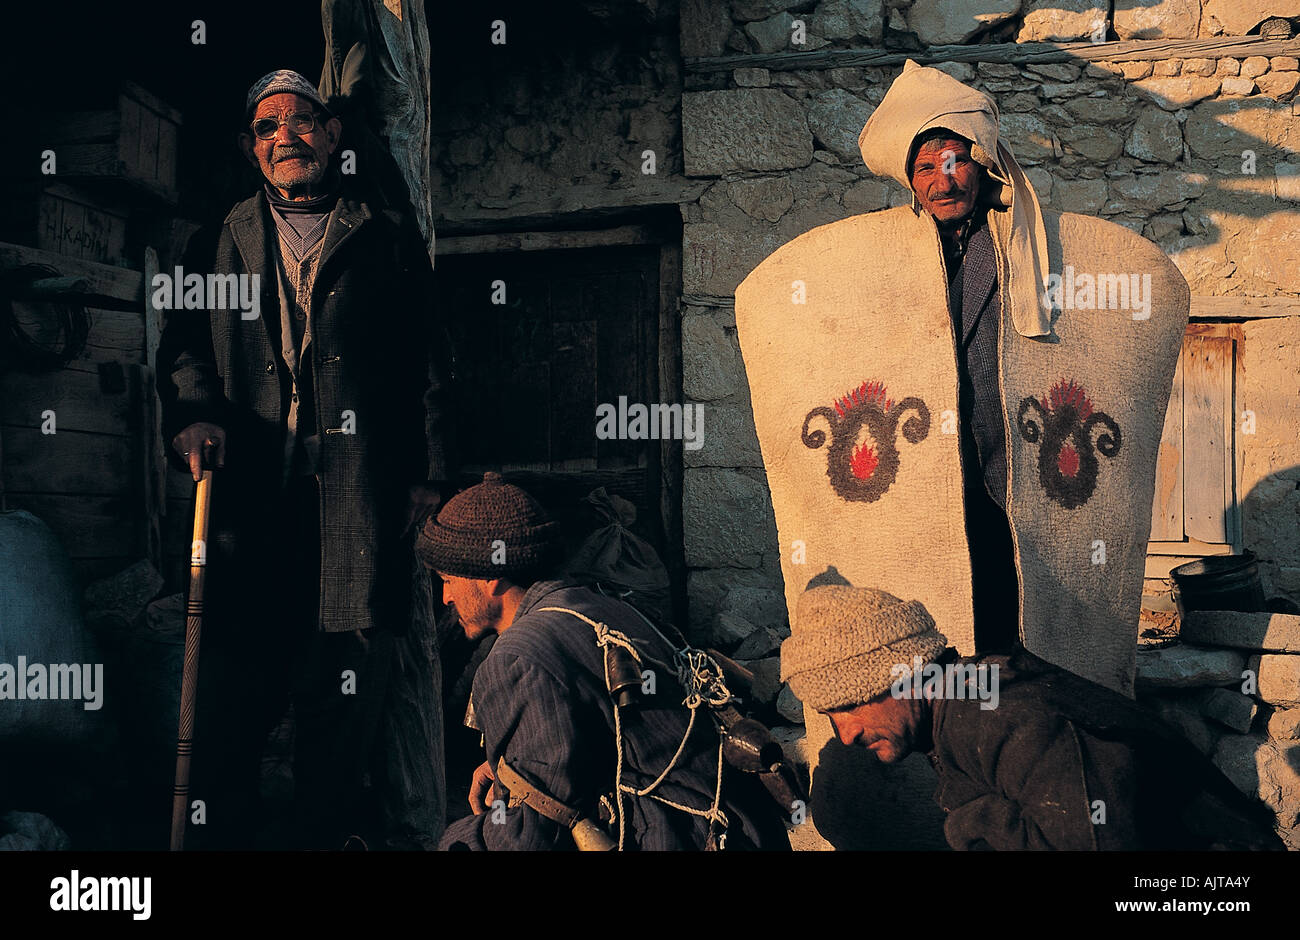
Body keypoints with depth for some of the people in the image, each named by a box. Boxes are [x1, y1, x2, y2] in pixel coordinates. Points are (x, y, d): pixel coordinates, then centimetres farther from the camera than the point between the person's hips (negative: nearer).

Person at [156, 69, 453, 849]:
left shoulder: (390, 242, 14)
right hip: (249, 491, 1)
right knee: (232, 689, -1)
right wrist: (193, 412, -7)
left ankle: (328, 833, 11)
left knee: (348, 691, 0)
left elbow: (430, 367, 10)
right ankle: (221, 834, 10)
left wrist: (430, 476, 1)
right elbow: (182, 346, 15)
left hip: (359, 490, -1)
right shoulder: (220, 244, 20)